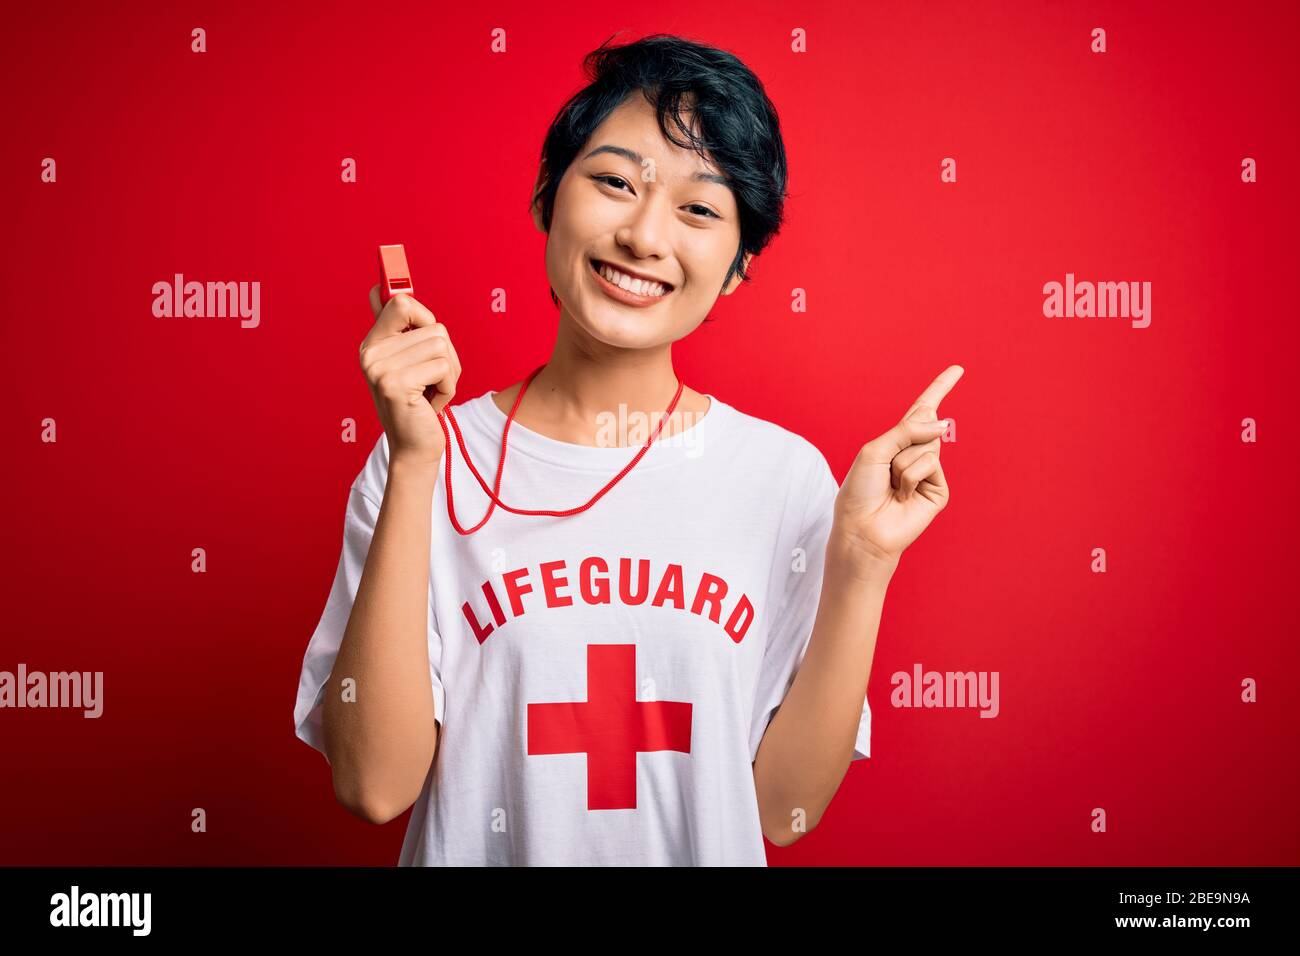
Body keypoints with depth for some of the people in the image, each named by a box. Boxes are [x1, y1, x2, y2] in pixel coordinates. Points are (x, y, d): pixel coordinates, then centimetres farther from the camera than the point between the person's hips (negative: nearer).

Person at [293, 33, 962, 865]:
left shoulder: (787, 476, -10)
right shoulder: (424, 461, -12)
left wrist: (862, 563, -20)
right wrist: (415, 469, -25)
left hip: (711, 850, 1)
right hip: (477, 850, -1)